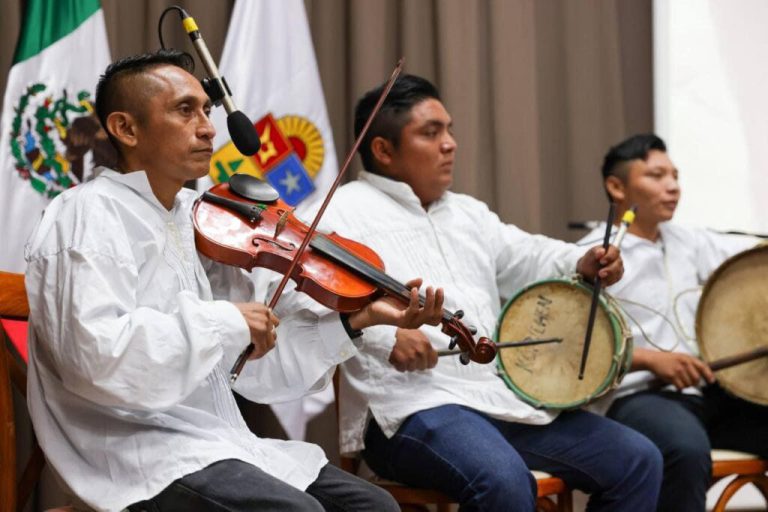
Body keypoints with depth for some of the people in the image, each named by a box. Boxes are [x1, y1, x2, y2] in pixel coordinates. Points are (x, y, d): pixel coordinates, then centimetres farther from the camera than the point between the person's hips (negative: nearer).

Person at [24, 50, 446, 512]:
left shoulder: (197, 224, 13)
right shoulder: (87, 218, -10)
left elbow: (252, 359, 11)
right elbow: (99, 357, -26)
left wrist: (356, 320, 2)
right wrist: (225, 321, -20)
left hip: (220, 442, 8)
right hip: (138, 455, -8)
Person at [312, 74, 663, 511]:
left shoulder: (468, 212, 24)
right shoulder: (345, 212, -1)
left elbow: (526, 257, 22)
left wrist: (584, 265, 0)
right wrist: (384, 333, -30)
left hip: (506, 397, 8)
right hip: (414, 406, -8)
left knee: (638, 461, 3)